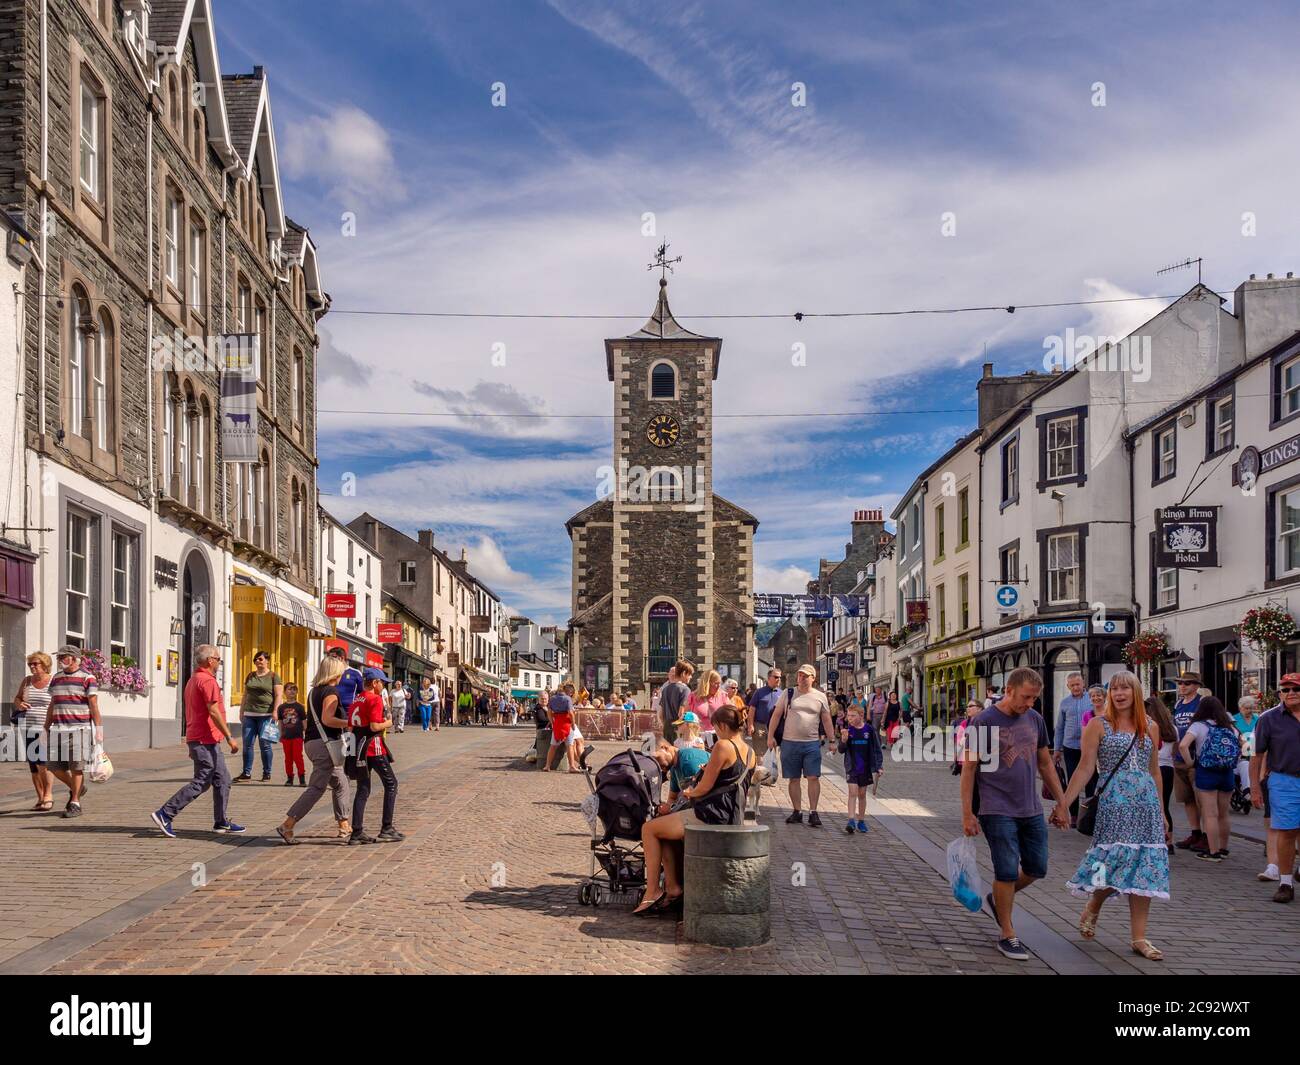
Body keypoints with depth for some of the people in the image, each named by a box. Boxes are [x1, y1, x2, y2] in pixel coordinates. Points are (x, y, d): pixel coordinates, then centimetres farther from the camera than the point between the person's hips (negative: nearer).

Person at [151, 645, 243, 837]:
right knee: (201, 782, -7)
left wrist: (193, 744, 26)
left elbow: (190, 714, 22)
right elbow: (214, 712, -21)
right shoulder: (207, 680, -14)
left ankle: (221, 822, 16)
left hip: (197, 739, 10)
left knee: (223, 779, 13)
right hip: (205, 741, -10)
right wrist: (230, 737, -19)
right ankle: (165, 814, -8)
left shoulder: (192, 680, 17)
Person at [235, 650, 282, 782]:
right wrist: (241, 711, 16)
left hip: (266, 714, -5)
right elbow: (245, 695, 22)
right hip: (250, 714, 5)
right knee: (247, 743, 0)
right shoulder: (250, 676, 17)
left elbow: (279, 695, -3)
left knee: (264, 744, -4)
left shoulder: (273, 676, 2)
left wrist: (275, 711, -13)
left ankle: (267, 773, 5)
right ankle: (247, 773, 4)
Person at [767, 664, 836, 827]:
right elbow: (776, 715, 7)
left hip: (812, 743, 0)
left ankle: (813, 812, -1)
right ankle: (797, 812, 15)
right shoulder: (788, 694, 5)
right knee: (794, 778, 6)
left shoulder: (820, 697, 6)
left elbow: (827, 721, 11)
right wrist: (770, 736, 1)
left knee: (813, 777, -6)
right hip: (789, 742, 1)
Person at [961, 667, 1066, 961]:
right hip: (998, 812, -6)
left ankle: (998, 899, 35)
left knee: (1036, 869, 9)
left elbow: (1045, 764, 16)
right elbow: (968, 769, -7)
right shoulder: (982, 722, -10)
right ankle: (1007, 935, 11)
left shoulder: (1035, 720, 7)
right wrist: (967, 813, -9)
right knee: (1007, 871, -3)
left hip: (1031, 810, 6)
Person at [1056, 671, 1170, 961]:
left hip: (1146, 804, 4)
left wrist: (1161, 811, 18)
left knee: (1144, 866, 2)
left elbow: (1154, 771, 18)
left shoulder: (1150, 727, 12)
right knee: (1116, 863, -10)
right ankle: (1092, 910, 20)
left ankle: (1138, 937, 11)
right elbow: (1085, 767, -3)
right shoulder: (1099, 725, 1)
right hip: (1114, 803, -4)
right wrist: (1064, 802, -11)